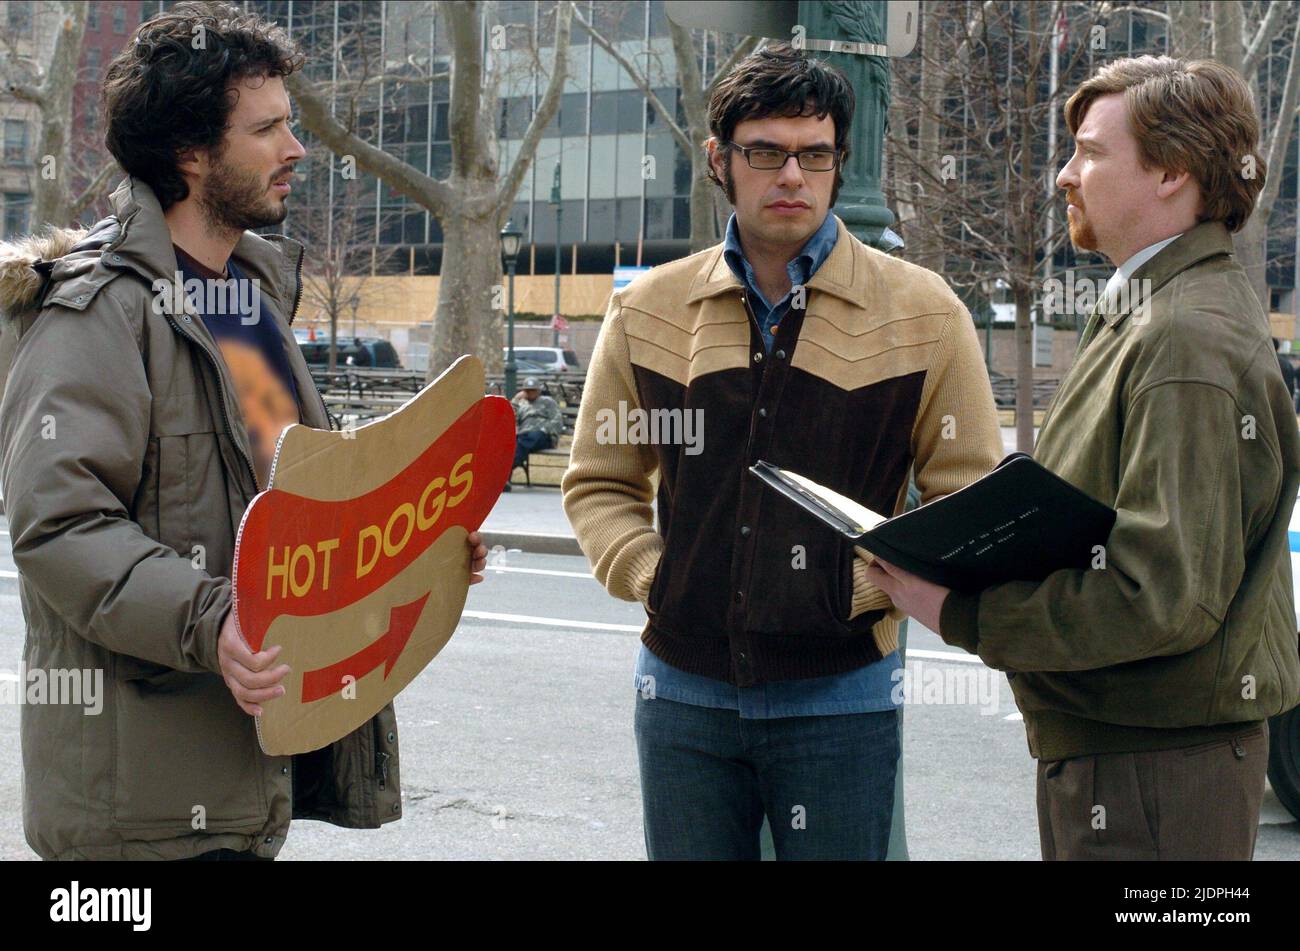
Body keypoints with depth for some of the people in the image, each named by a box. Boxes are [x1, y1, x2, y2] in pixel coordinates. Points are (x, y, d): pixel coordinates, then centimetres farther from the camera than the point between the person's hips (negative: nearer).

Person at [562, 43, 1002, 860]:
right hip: (685, 692, 2)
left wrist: (862, 586, -12)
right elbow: (599, 482, 13)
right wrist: (647, 575, -4)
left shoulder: (923, 313, -2)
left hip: (840, 693, -2)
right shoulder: (649, 311, 4)